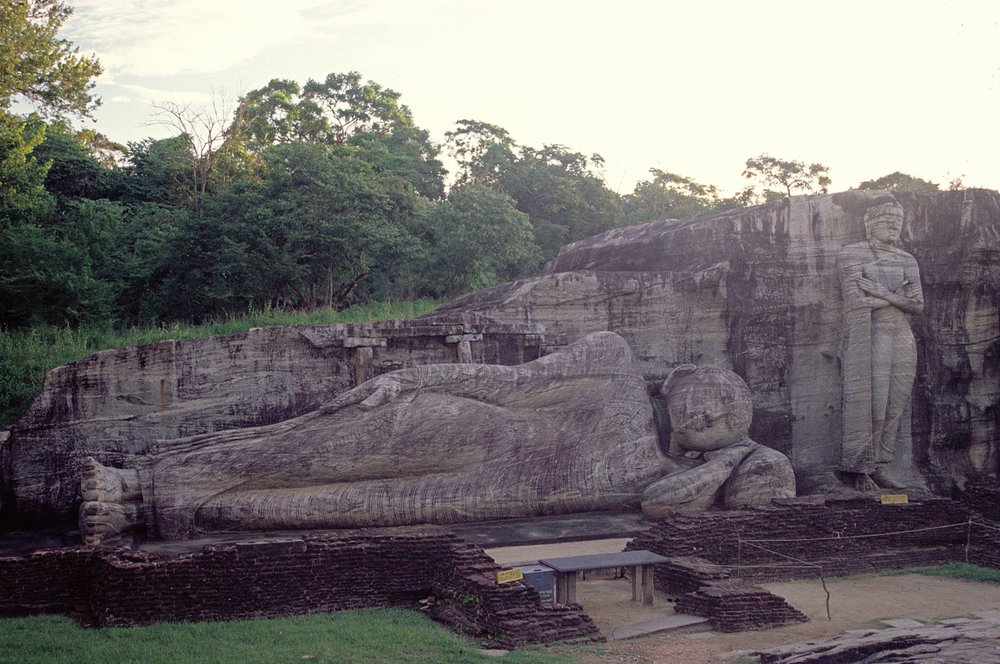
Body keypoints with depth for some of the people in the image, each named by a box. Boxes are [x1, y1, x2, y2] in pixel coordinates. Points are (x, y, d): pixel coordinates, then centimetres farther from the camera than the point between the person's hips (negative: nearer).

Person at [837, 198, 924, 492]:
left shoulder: (907, 261, 16)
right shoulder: (851, 255, 0)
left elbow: (918, 305, 4)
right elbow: (856, 302, -11)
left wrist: (883, 293, -11)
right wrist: (900, 296, -5)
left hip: (902, 338, 6)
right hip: (869, 337, -5)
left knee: (894, 408, 2)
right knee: (871, 405, -10)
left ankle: (878, 468, 7)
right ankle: (857, 469, -2)